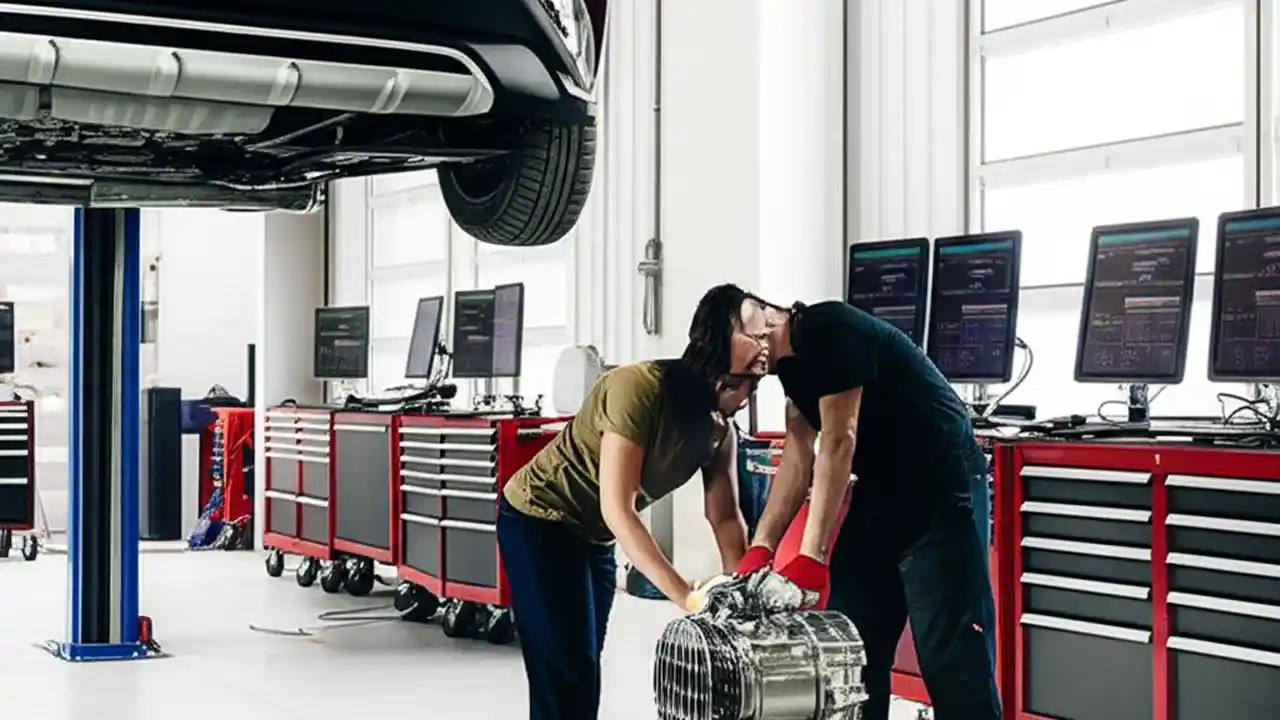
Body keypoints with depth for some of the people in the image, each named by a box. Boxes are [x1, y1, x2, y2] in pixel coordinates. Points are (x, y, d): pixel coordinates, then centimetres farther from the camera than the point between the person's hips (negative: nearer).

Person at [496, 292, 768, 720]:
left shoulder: (721, 428, -7)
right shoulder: (639, 387, -31)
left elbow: (725, 517, -1)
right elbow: (618, 511, -34)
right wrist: (685, 596, -37)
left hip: (595, 537, 8)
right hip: (538, 522, -8)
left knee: (584, 672, 13)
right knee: (564, 675, -12)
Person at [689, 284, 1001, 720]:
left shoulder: (829, 332, -20)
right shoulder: (792, 357, 9)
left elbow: (838, 444, -23)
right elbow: (798, 454, 4)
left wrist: (811, 556, -24)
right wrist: (761, 546, -6)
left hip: (941, 489, -10)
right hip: (880, 490, 10)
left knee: (952, 654, -11)